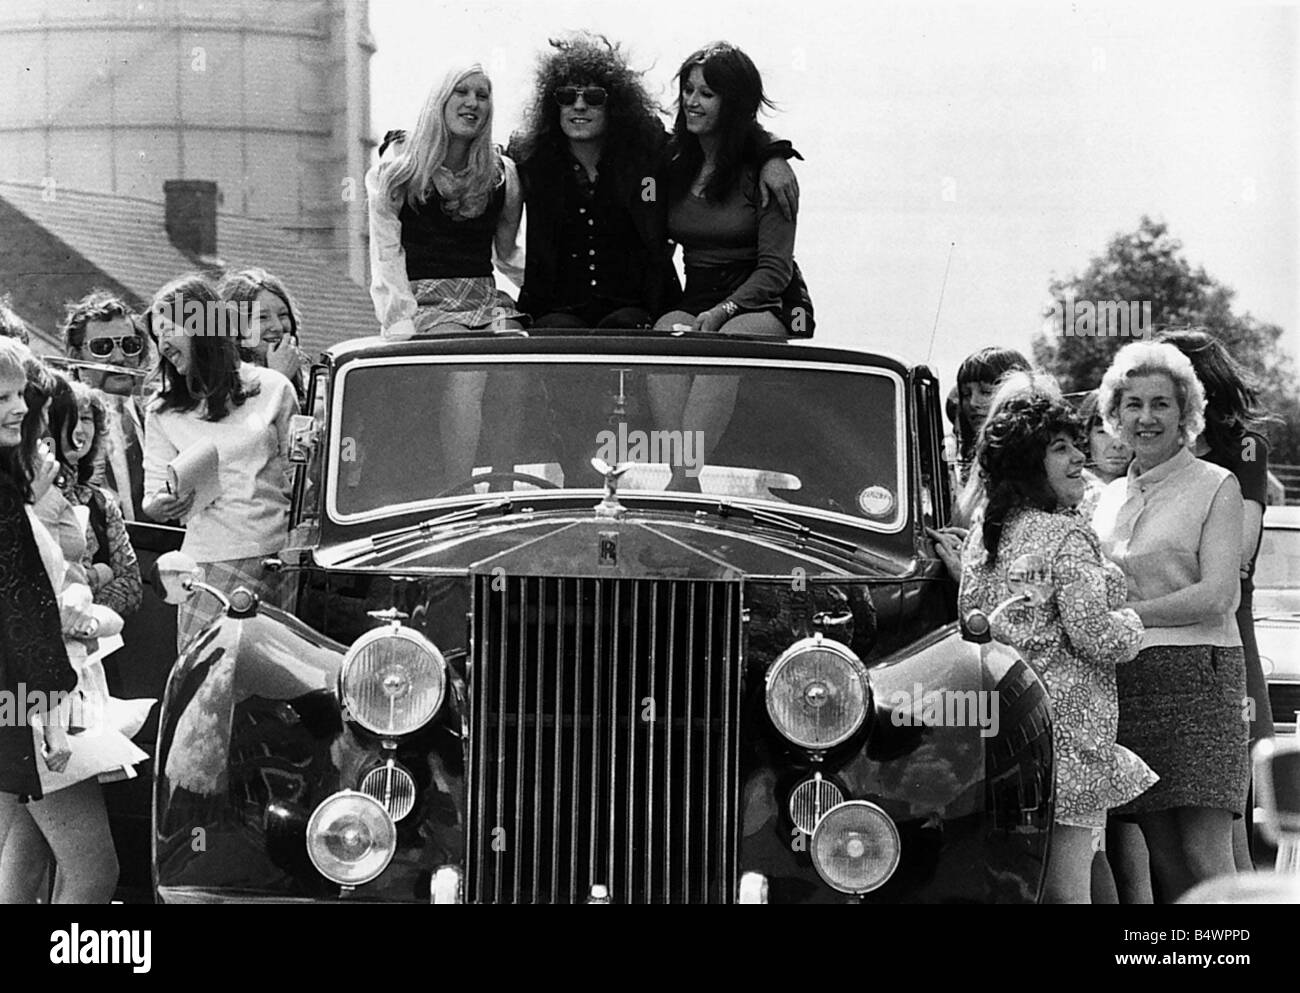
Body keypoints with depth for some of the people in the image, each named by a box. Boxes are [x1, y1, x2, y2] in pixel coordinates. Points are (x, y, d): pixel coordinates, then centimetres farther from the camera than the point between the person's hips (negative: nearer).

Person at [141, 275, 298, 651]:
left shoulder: (272, 388, 10)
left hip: (278, 555, 0)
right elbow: (152, 500, 9)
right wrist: (161, 505, -11)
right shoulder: (162, 414, 12)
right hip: (211, 561, 0)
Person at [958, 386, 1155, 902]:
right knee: (1066, 889, -6)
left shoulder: (979, 537, 13)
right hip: (1065, 721, -8)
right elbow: (1095, 637, -16)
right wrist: (1132, 623, 3)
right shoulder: (1068, 536, -11)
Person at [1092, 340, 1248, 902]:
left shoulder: (1215, 486, 3)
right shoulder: (1111, 497, 19)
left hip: (1195, 674, -5)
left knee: (1205, 857, -12)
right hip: (1125, 682, 5)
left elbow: (1216, 596, -8)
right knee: (1161, 856, 2)